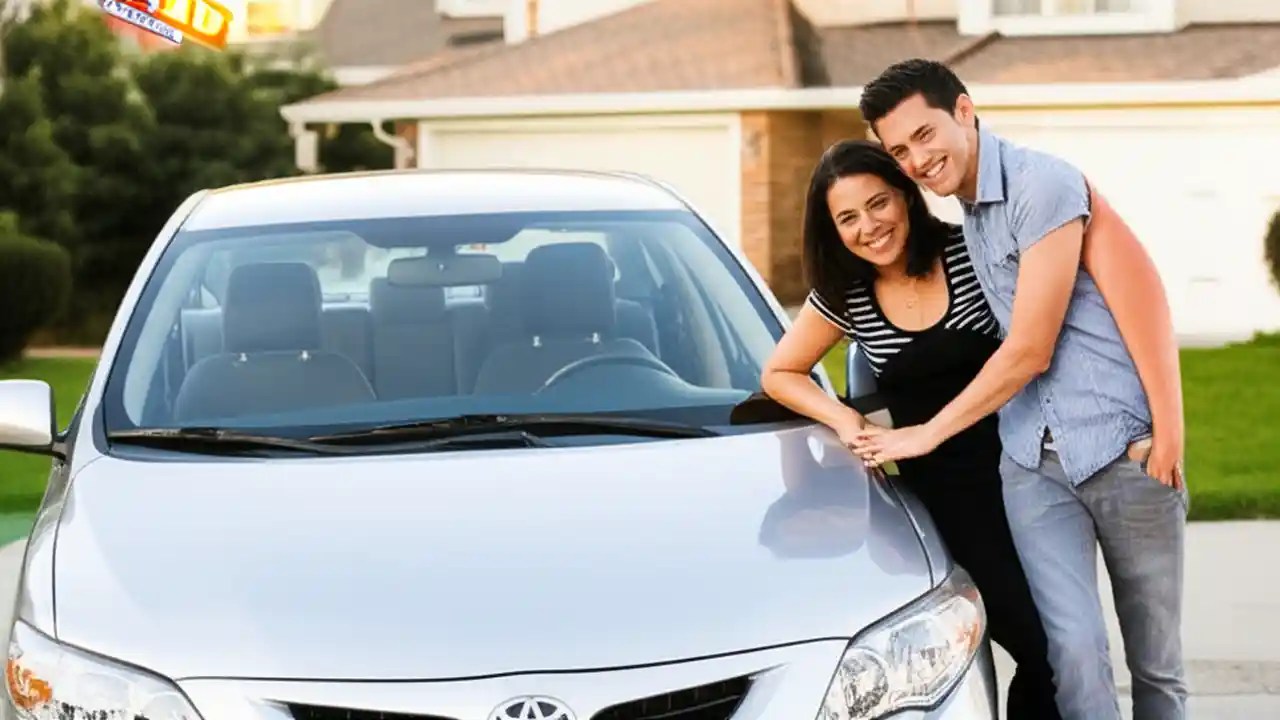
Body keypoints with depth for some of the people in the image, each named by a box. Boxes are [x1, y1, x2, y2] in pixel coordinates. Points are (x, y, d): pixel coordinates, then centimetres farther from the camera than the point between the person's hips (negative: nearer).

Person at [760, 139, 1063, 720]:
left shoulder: (969, 251, -6)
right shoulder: (844, 296, 1)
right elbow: (779, 374, 14)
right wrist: (844, 419, -2)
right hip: (945, 488, 0)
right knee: (1040, 648, -10)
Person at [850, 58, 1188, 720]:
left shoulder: (1041, 185, -10)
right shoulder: (965, 211, 15)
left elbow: (1028, 353, -11)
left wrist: (928, 435, -3)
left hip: (1126, 447, -5)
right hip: (1034, 462, 6)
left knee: (1155, 663, 4)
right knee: (1074, 651, -11)